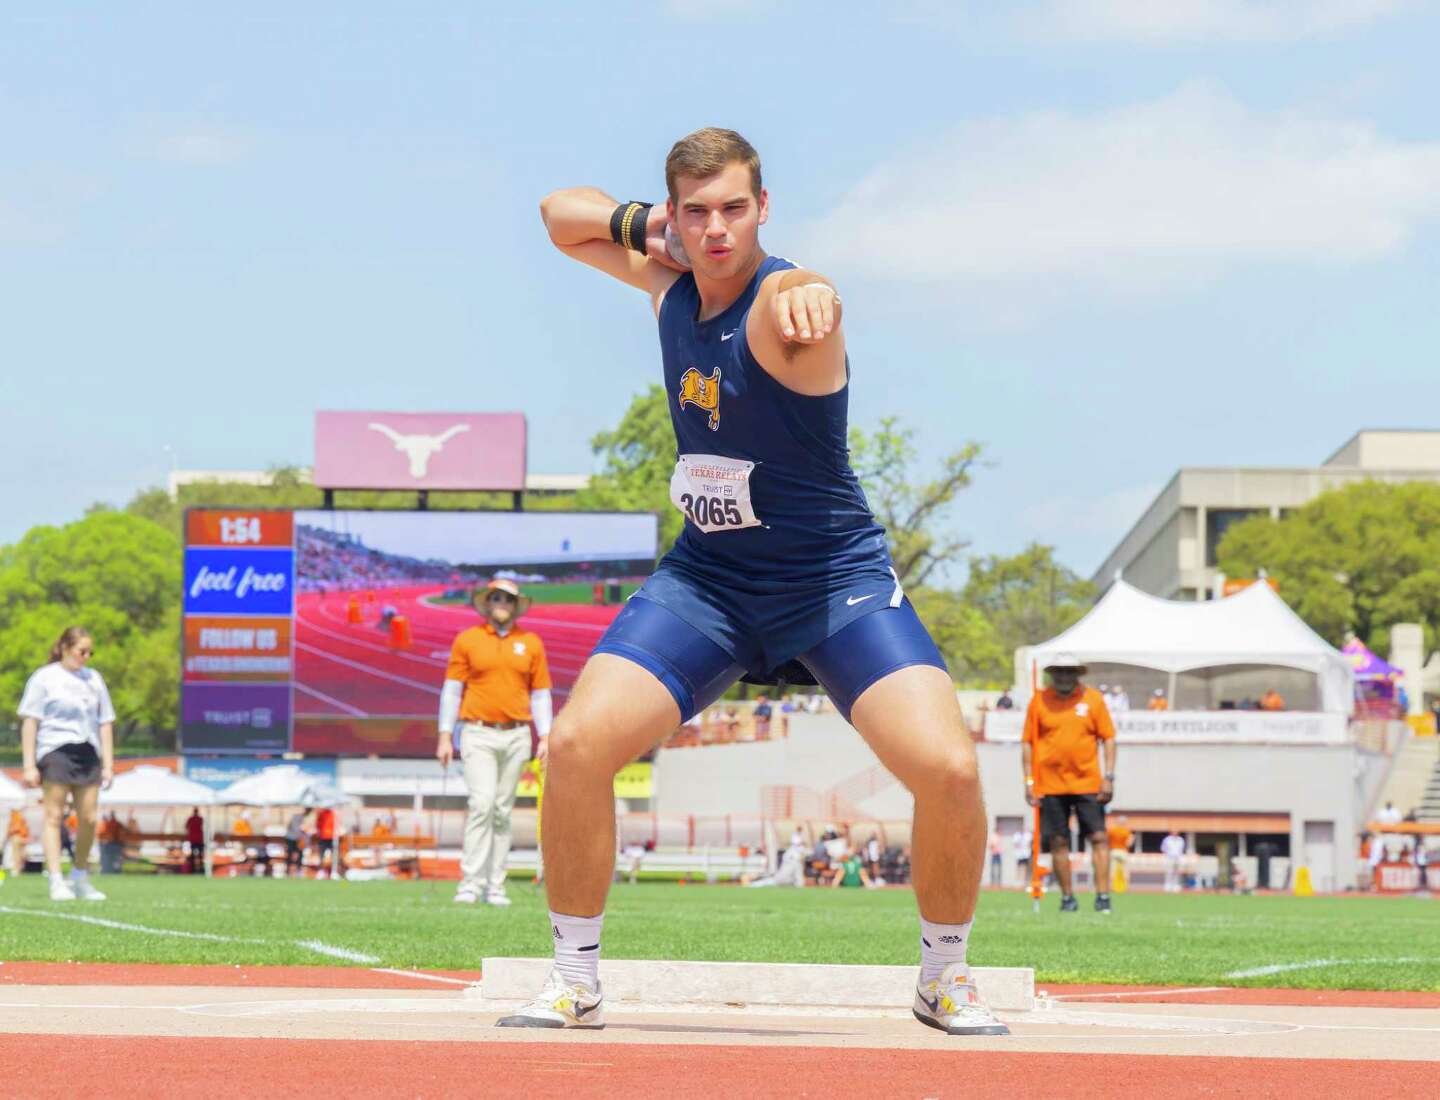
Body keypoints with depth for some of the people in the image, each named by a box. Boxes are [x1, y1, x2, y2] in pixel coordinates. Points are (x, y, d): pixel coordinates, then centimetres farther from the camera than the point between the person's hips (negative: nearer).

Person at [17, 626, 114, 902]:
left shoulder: (94, 680, 17)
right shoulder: (44, 678, 3)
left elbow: (105, 723, 19)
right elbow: (29, 722, -1)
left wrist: (108, 764, 12)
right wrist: (29, 765, -7)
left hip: (88, 754, 5)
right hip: (55, 752, -5)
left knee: (88, 819, 1)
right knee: (54, 816, -6)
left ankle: (80, 879, 16)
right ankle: (56, 882, -7)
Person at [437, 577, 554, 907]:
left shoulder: (531, 644, 9)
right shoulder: (467, 640, 4)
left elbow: (540, 694, 11)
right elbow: (452, 690, 4)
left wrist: (546, 738, 3)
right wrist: (445, 737, -1)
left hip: (516, 737, 3)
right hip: (478, 734, -3)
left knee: (502, 812, 4)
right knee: (482, 803, -16)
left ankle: (495, 886, 8)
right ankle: (471, 883, -17)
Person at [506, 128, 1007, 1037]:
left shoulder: (781, 300, -22)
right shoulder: (668, 278, -1)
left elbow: (806, 307, -50)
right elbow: (562, 215, 17)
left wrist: (811, 296, -75)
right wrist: (637, 223, -5)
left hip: (837, 578, -5)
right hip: (707, 578, 5)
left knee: (948, 767, -22)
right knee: (578, 744, -15)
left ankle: (945, 977, 4)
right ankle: (575, 982, 3)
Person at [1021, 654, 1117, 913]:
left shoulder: (1092, 699, 3)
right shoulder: (1039, 701, 3)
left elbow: (1108, 738, 5)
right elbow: (1028, 743, 6)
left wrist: (1108, 777, -3)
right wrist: (1029, 780, 0)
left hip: (1088, 783, 0)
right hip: (1050, 784, 0)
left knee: (1099, 838, -7)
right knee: (1058, 841, 2)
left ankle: (1102, 895, -6)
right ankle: (1067, 897, 11)